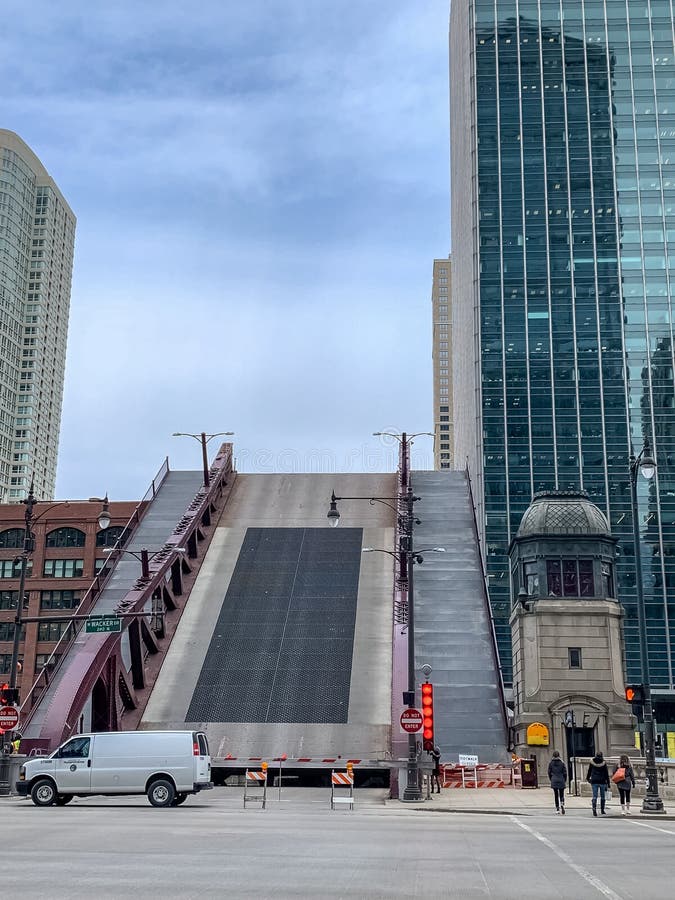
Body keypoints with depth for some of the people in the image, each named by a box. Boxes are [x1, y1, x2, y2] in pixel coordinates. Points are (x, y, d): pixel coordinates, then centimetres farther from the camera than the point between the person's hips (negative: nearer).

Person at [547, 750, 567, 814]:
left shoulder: (551, 763, -1)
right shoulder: (562, 763, -4)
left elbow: (549, 772, 3)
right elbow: (565, 772, -1)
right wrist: (565, 780, 10)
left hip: (554, 781, 1)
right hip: (561, 781, -1)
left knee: (556, 795, 7)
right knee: (561, 794, 10)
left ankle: (557, 809, 4)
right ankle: (562, 804, -17)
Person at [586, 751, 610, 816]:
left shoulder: (592, 763, 0)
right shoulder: (604, 764, -3)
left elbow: (589, 771, 10)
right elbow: (607, 775, -1)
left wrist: (587, 778, 29)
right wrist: (608, 784, 2)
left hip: (594, 782, 1)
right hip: (602, 782, -1)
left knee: (595, 796, -2)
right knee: (602, 796, 13)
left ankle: (594, 810, -18)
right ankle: (602, 810, 19)